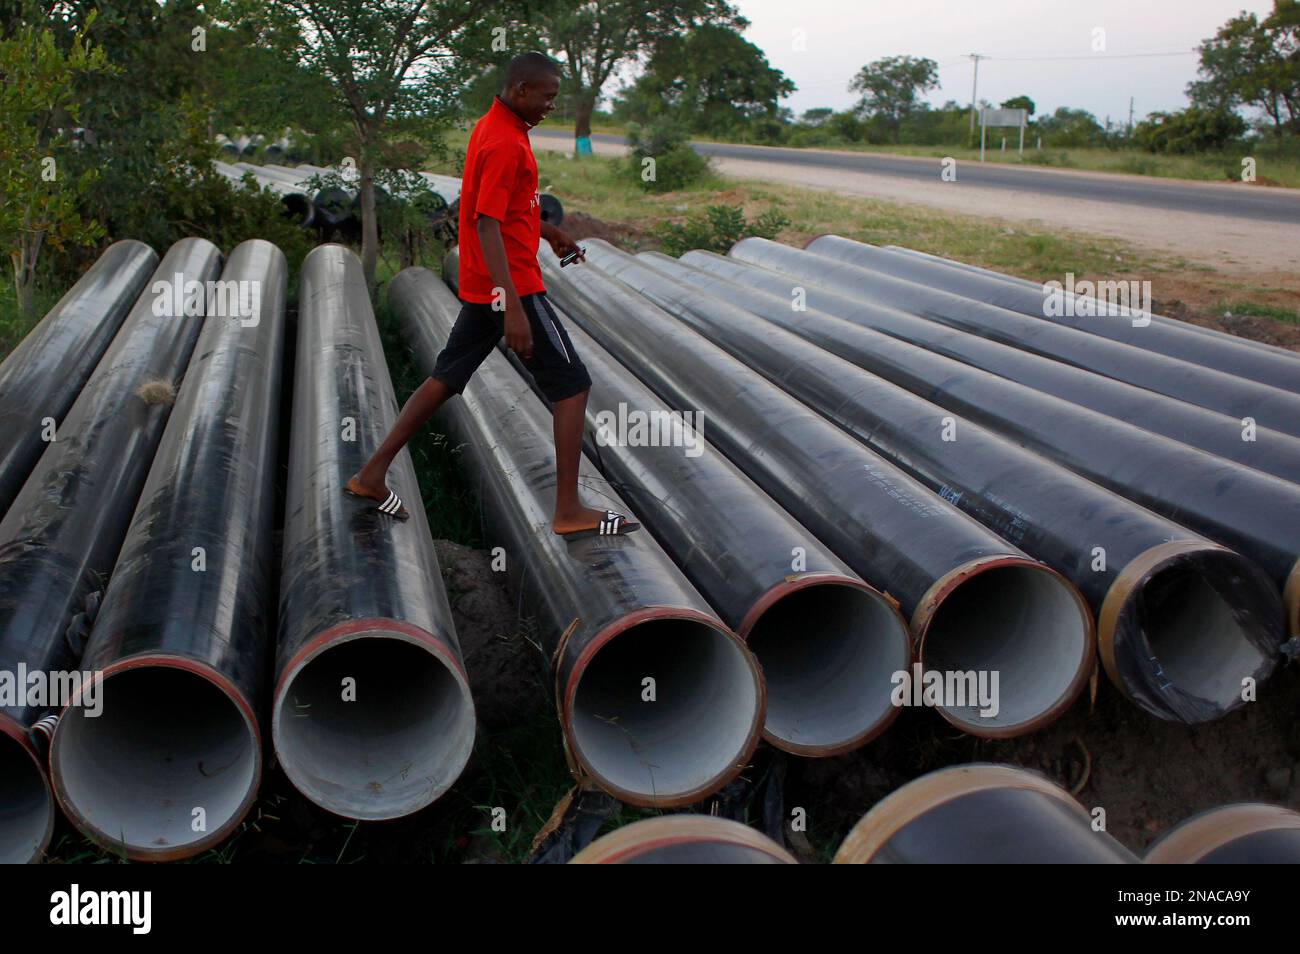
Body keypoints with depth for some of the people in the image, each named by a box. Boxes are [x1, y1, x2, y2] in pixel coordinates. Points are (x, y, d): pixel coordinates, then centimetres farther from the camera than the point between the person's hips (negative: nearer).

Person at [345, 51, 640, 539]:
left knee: (445, 379, 15)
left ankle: (372, 474, 19)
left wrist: (546, 229, 27)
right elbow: (487, 227, -25)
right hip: (511, 287, -10)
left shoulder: (492, 126, 12)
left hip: (479, 287, 10)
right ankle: (569, 511, -1)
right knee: (572, 384, -3)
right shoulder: (505, 143, -19)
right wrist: (513, 310, -30)